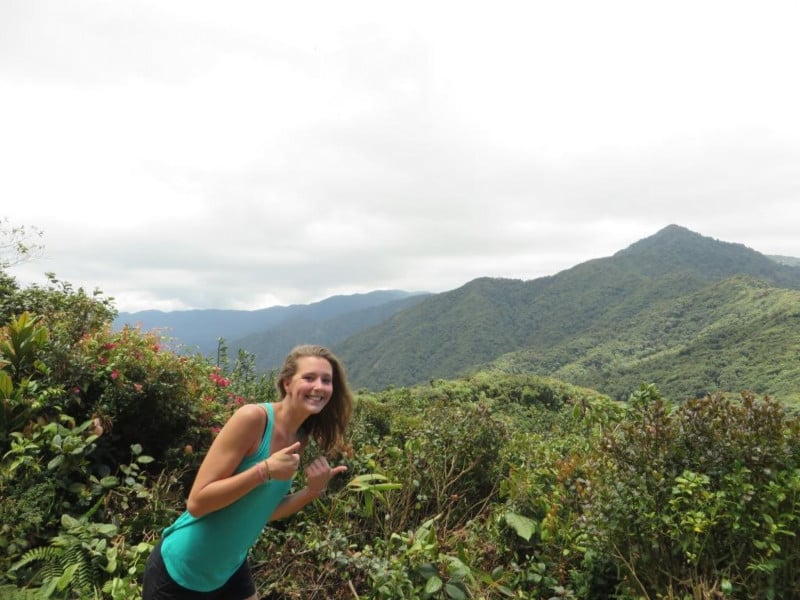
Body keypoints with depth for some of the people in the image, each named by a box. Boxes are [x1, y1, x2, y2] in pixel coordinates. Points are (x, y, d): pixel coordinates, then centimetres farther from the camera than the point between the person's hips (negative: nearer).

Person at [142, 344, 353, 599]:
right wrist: (265, 470, -31)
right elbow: (197, 502, -24)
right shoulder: (253, 418, -24)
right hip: (180, 571, -7)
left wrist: (313, 490, -11)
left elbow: (265, 510, 3)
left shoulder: (301, 439, -2)